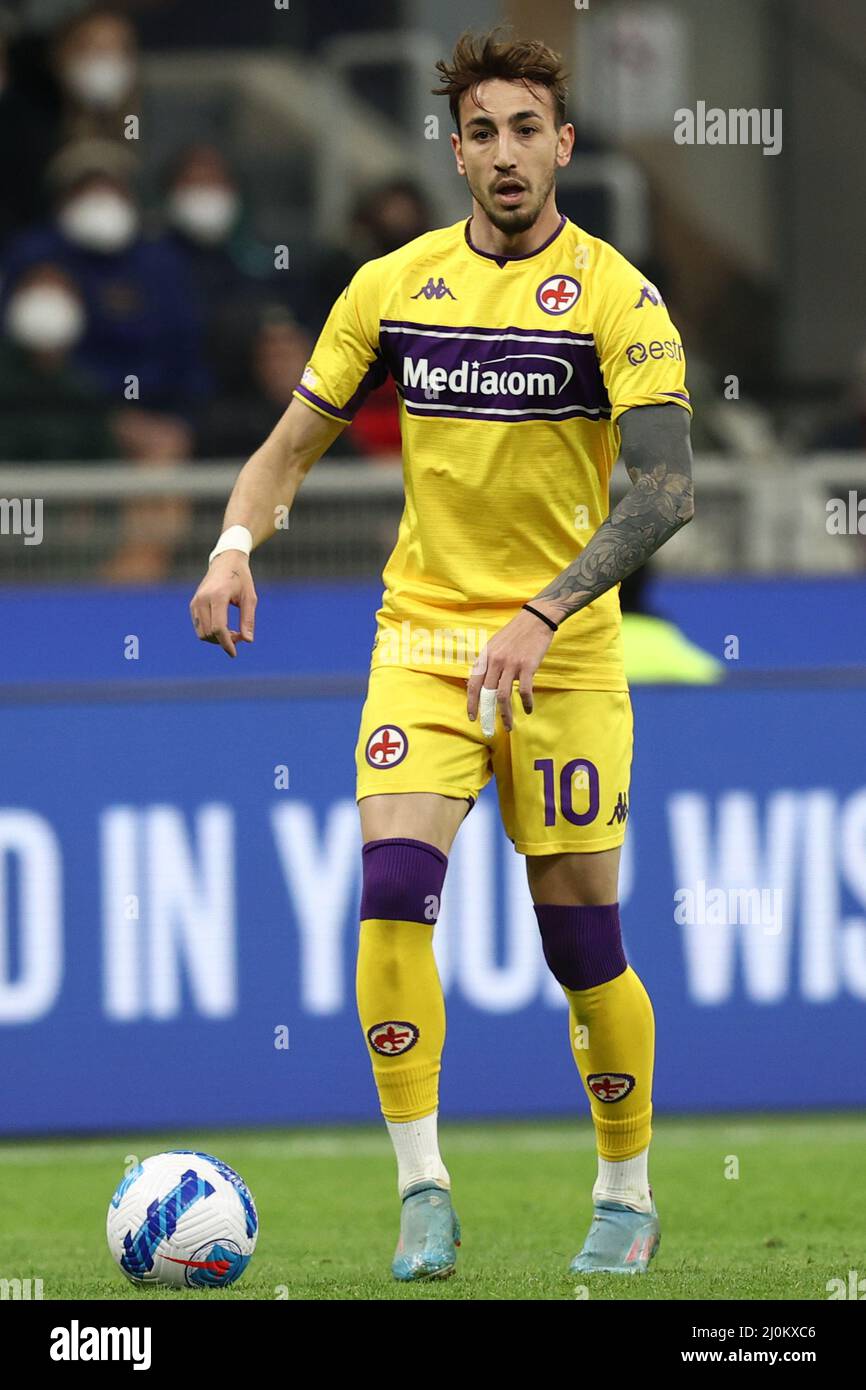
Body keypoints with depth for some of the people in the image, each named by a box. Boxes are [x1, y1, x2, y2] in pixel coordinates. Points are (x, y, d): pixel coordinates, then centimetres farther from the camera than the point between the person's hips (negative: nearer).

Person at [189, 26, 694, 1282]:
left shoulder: (616, 298, -8)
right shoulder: (392, 286, 4)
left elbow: (665, 489, -15)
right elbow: (297, 438, 11)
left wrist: (543, 614, -26)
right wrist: (237, 542, -9)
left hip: (565, 652, -2)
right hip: (423, 635, 2)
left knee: (581, 936, 1)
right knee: (394, 884, -17)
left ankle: (628, 1199, 20)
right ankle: (423, 1194, -11)